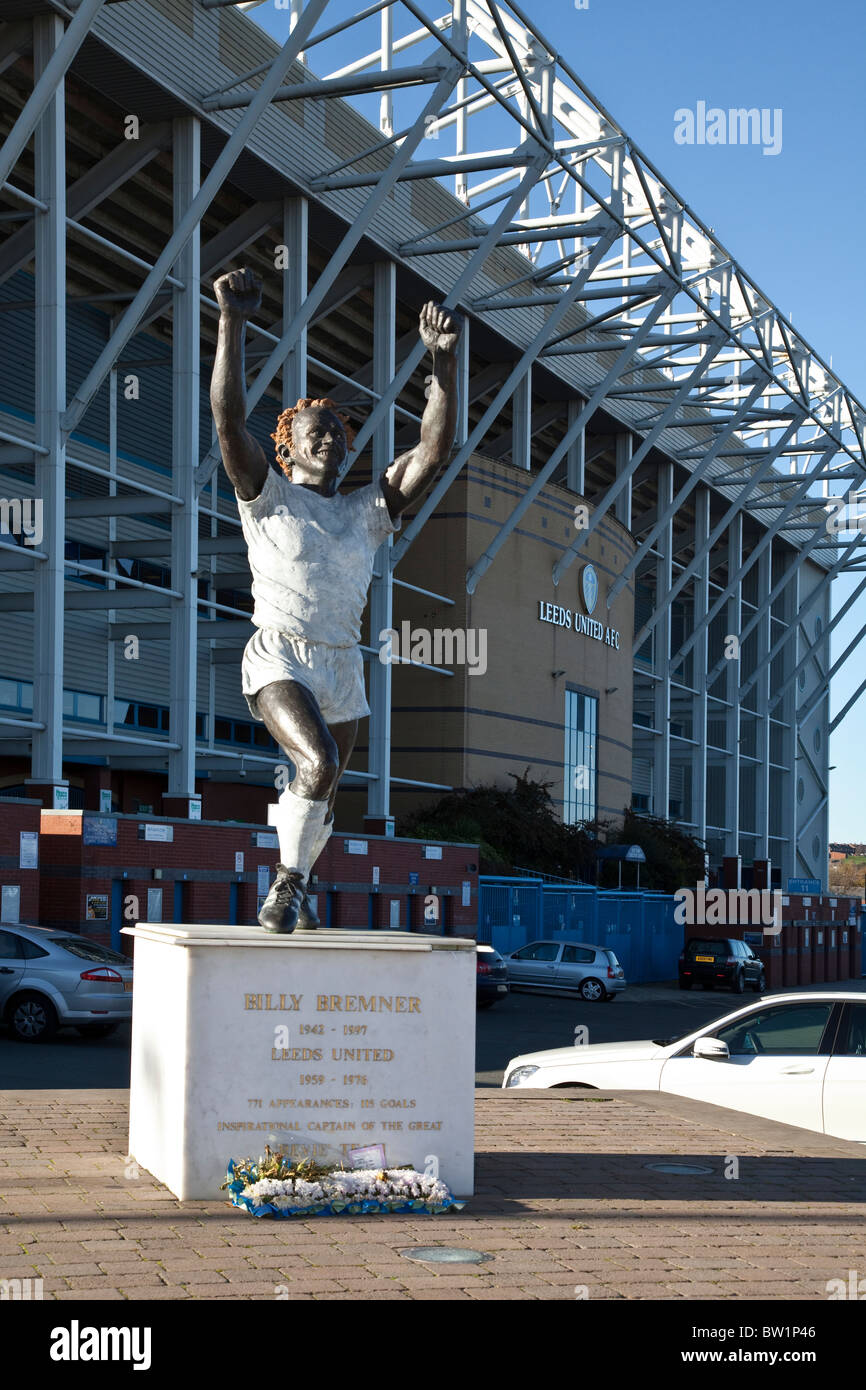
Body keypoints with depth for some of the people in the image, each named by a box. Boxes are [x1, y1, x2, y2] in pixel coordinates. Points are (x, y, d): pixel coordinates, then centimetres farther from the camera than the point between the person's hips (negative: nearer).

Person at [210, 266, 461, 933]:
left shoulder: (369, 510, 11)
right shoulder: (267, 495, 2)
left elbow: (434, 448, 1)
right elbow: (228, 413, -12)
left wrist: (445, 359, -10)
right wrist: (233, 322, -25)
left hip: (343, 668, 5)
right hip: (280, 657, -5)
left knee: (324, 800, 14)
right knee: (318, 762, -30)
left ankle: (294, 889, 41)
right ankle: (288, 881, -11)